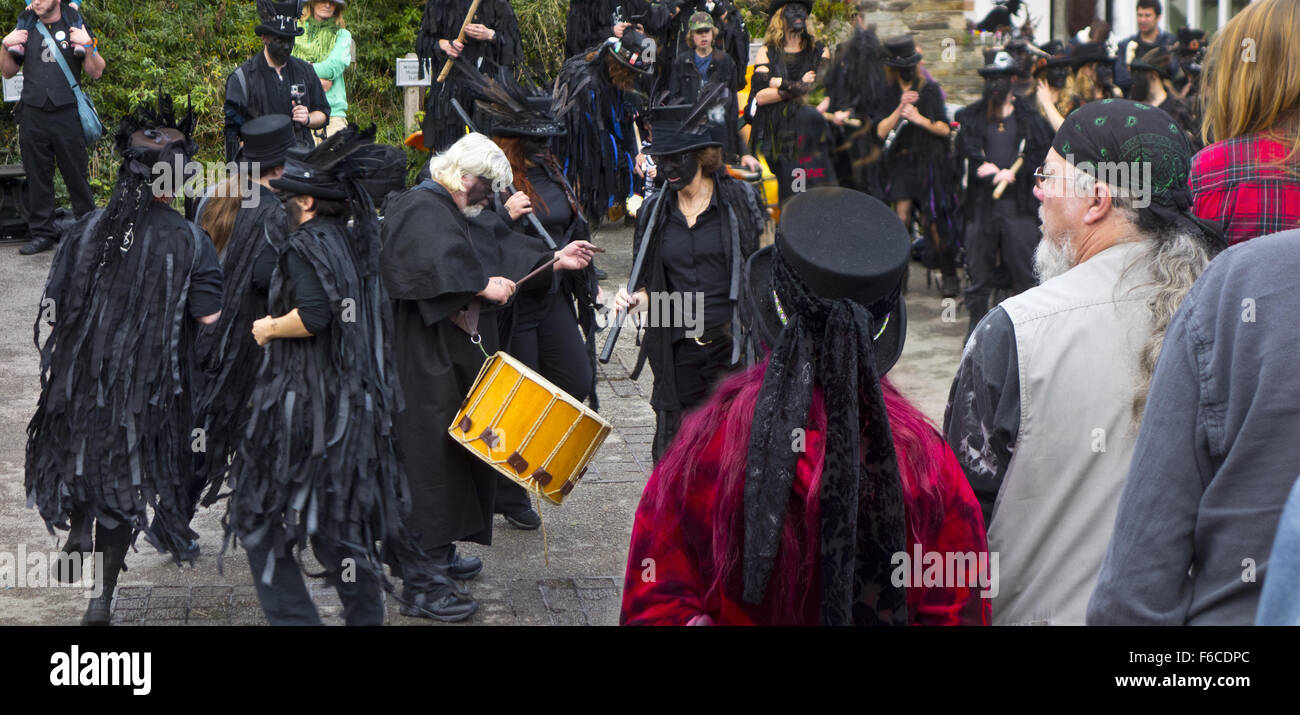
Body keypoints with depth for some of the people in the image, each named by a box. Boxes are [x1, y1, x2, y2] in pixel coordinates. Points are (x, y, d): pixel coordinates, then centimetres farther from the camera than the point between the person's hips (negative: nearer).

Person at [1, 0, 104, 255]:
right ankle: (42, 233, 13)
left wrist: (89, 46, -14)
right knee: (37, 177, 6)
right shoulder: (25, 26, 11)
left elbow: (96, 73, 2)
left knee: (77, 175, 0)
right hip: (32, 114, 3)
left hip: (67, 114, -3)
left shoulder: (75, 25, 3)